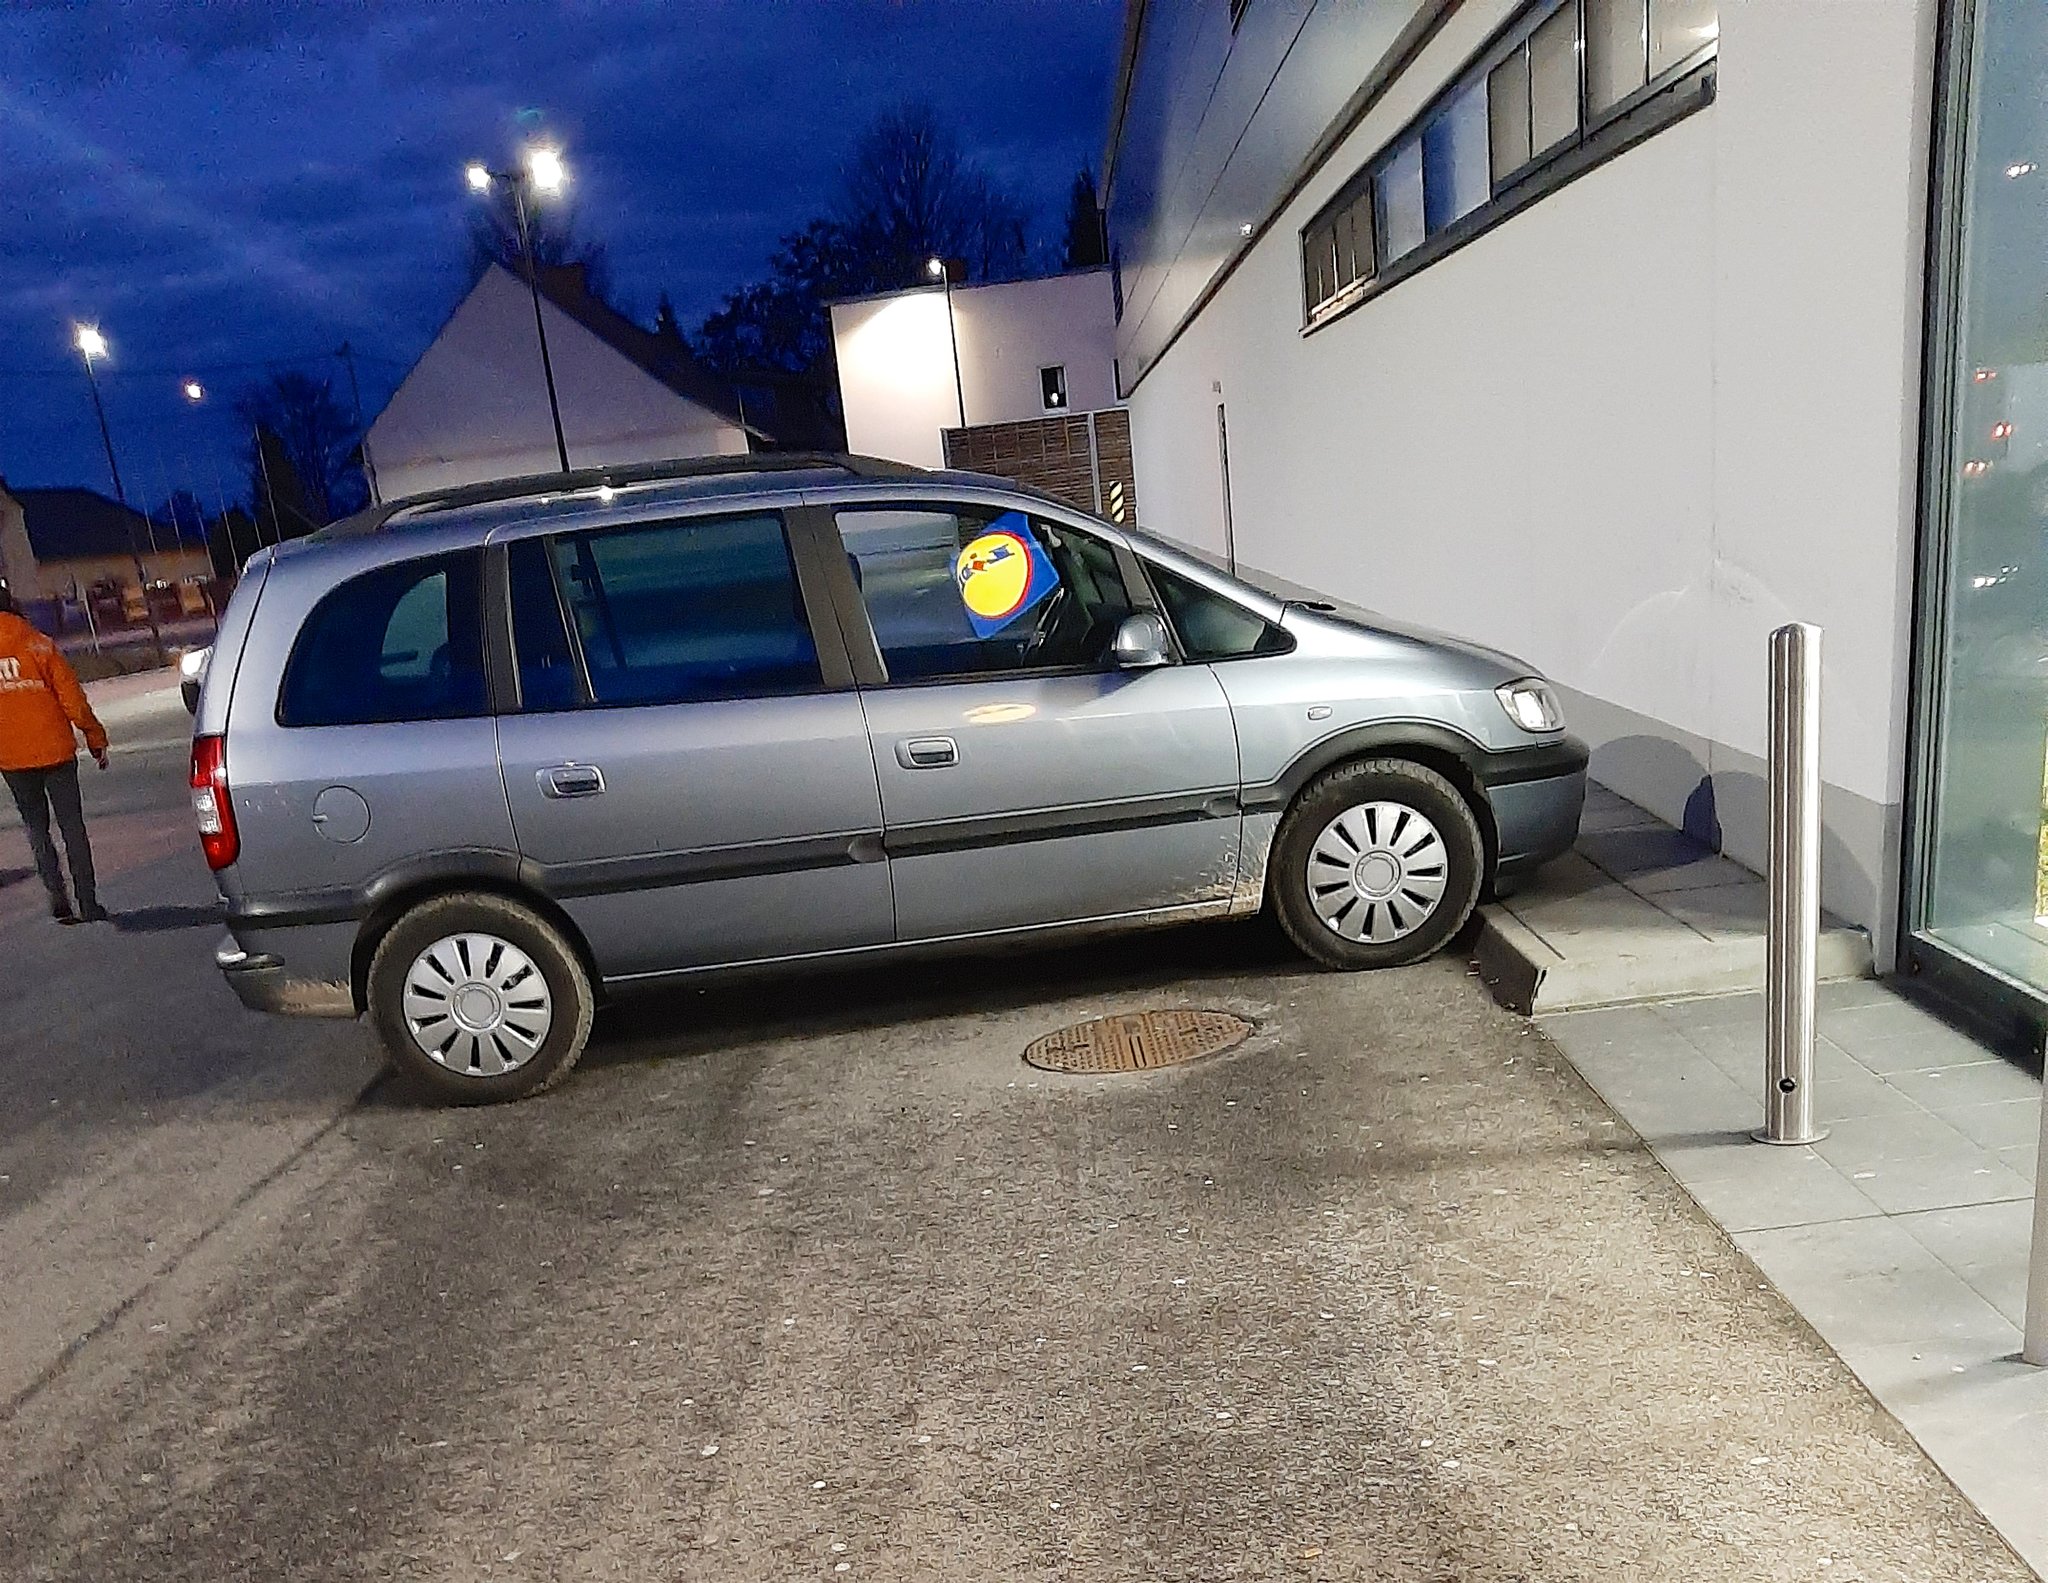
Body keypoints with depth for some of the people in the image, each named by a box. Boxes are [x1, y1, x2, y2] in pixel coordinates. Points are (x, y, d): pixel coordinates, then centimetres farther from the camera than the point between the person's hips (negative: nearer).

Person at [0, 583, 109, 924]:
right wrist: (96, 739, 2)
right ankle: (88, 904, 4)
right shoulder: (36, 644, -5)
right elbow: (72, 697, -6)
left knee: (36, 825, 15)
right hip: (54, 751, -2)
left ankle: (57, 894, 1)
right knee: (72, 825, 5)